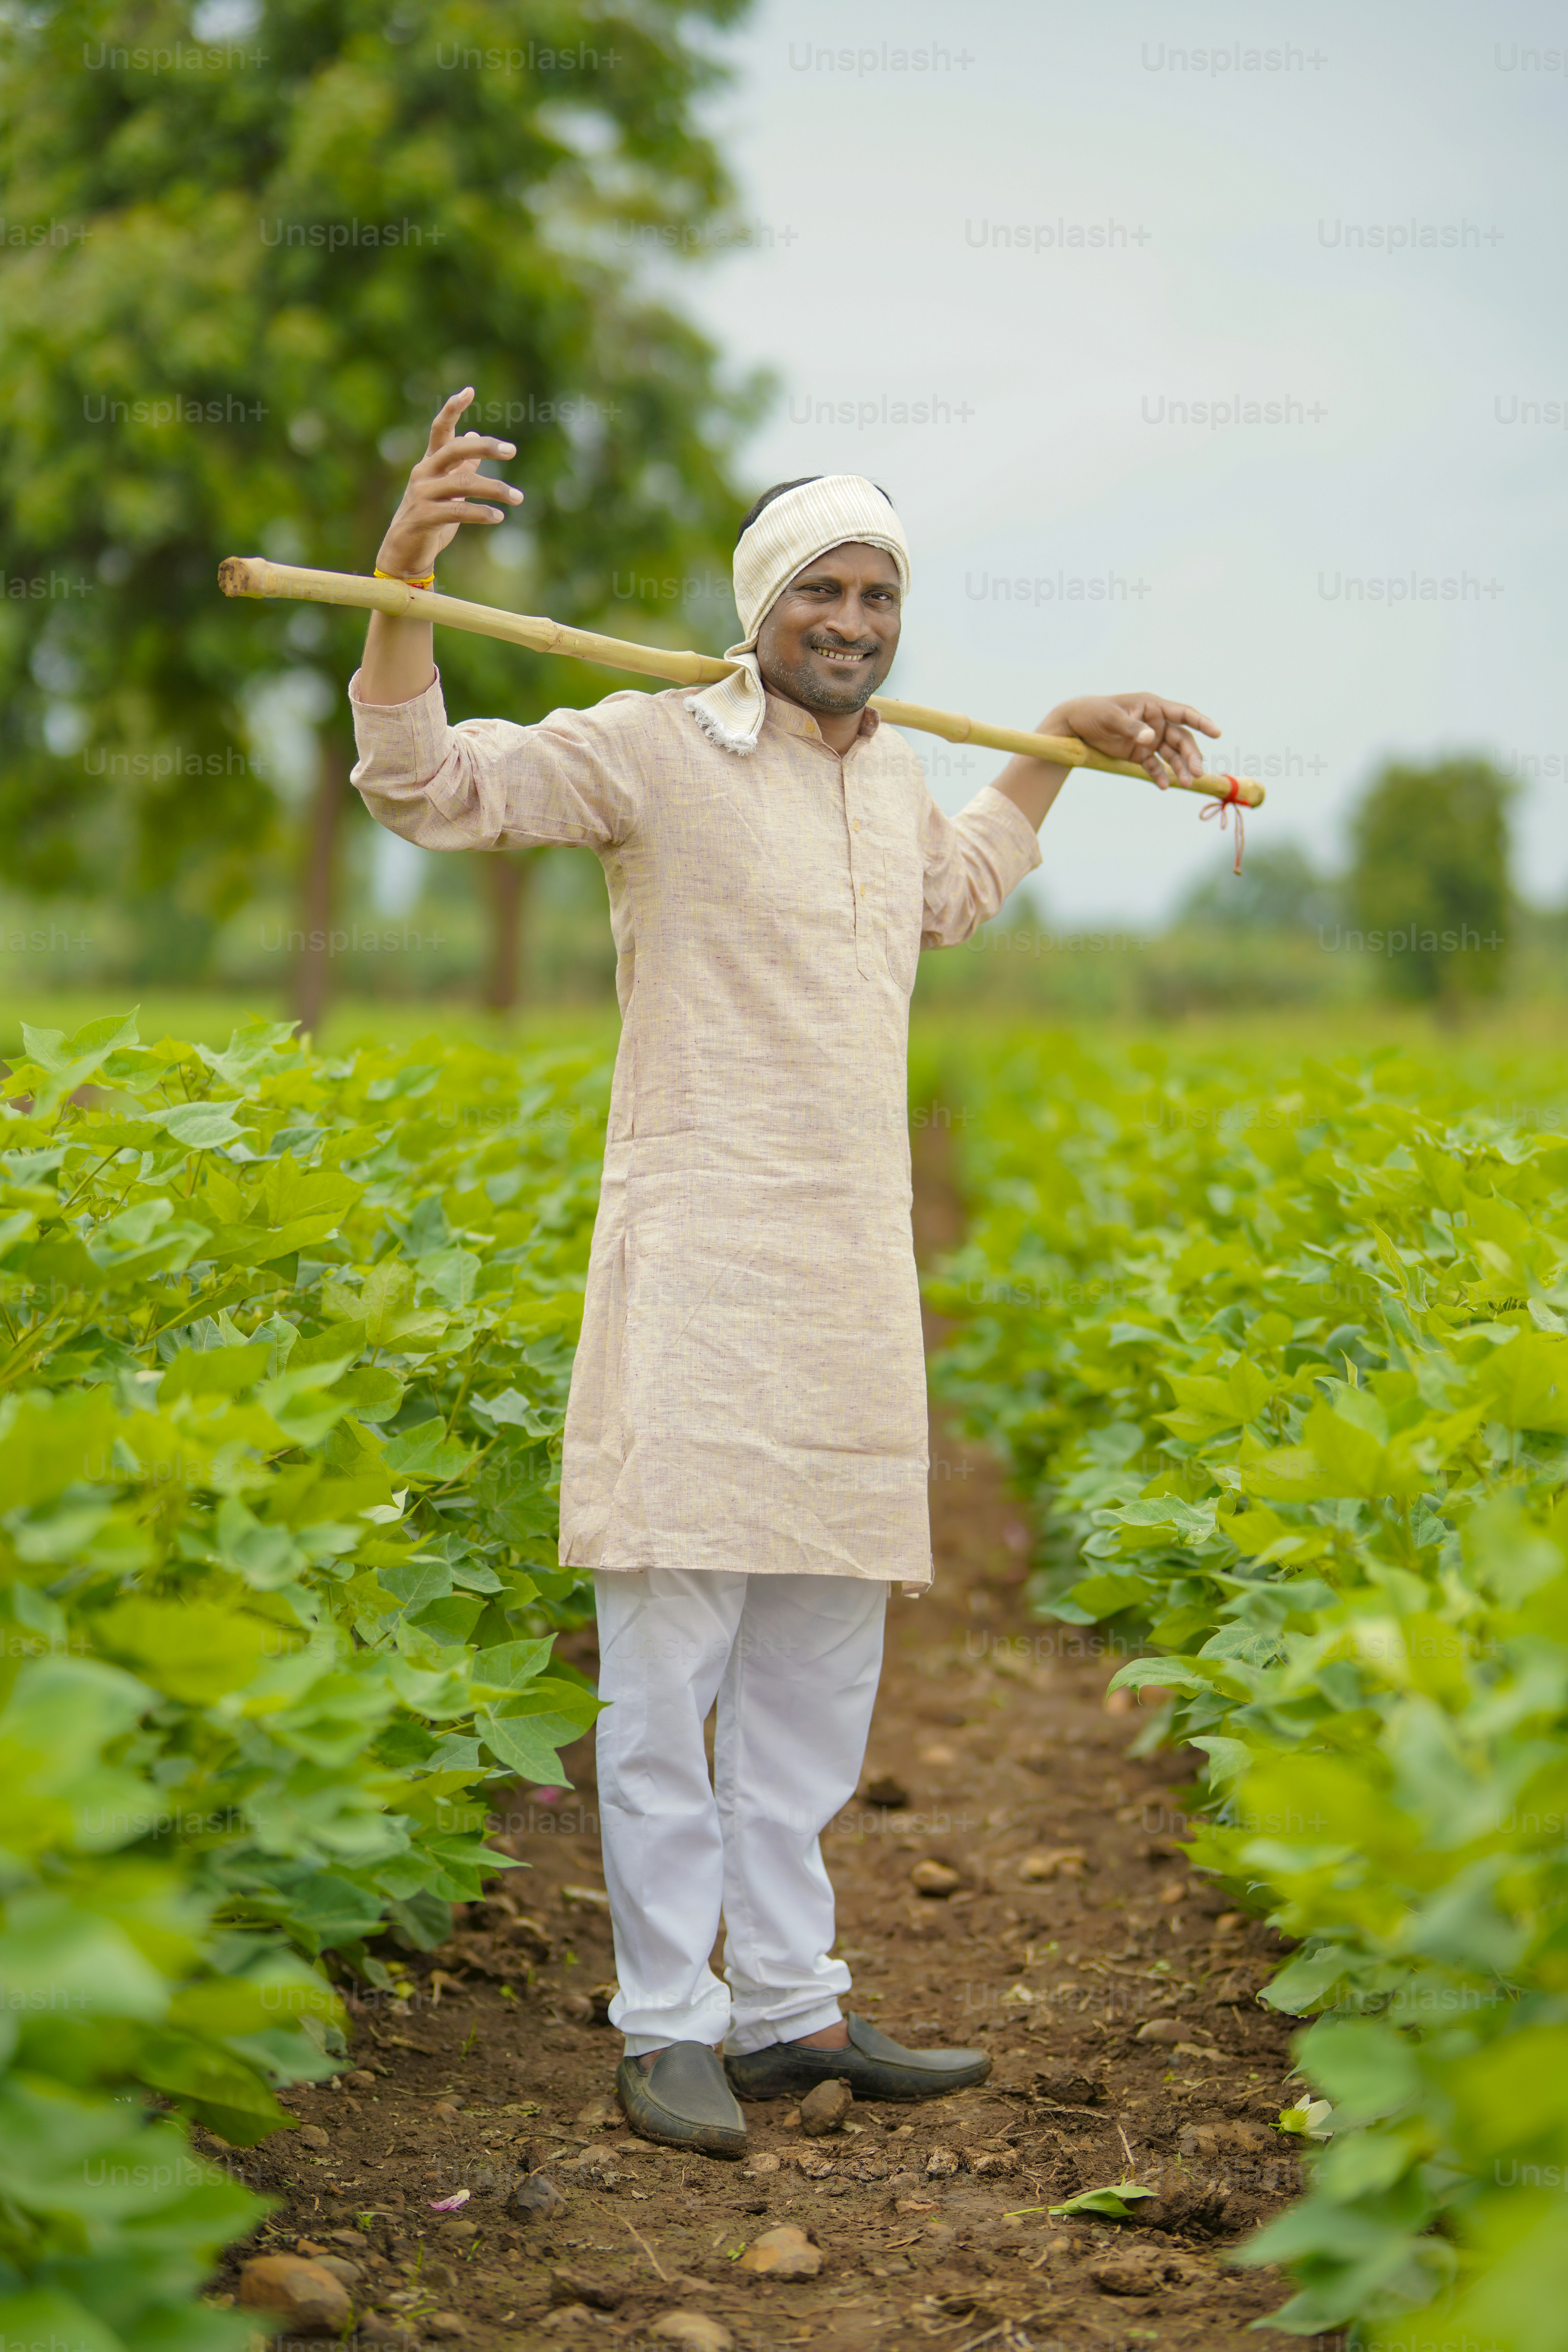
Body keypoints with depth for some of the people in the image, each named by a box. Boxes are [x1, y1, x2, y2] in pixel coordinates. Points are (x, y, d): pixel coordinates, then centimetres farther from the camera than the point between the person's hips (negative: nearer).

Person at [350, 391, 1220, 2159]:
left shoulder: (891, 779, 16)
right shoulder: (656, 750, -5)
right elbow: (427, 784, -12)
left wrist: (1058, 749, 35)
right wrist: (402, 583, -27)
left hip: (854, 1284, 7)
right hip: (699, 1269, -7)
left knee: (814, 1680, 12)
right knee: (667, 1665, -5)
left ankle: (788, 2007, 22)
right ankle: (667, 2029, 5)